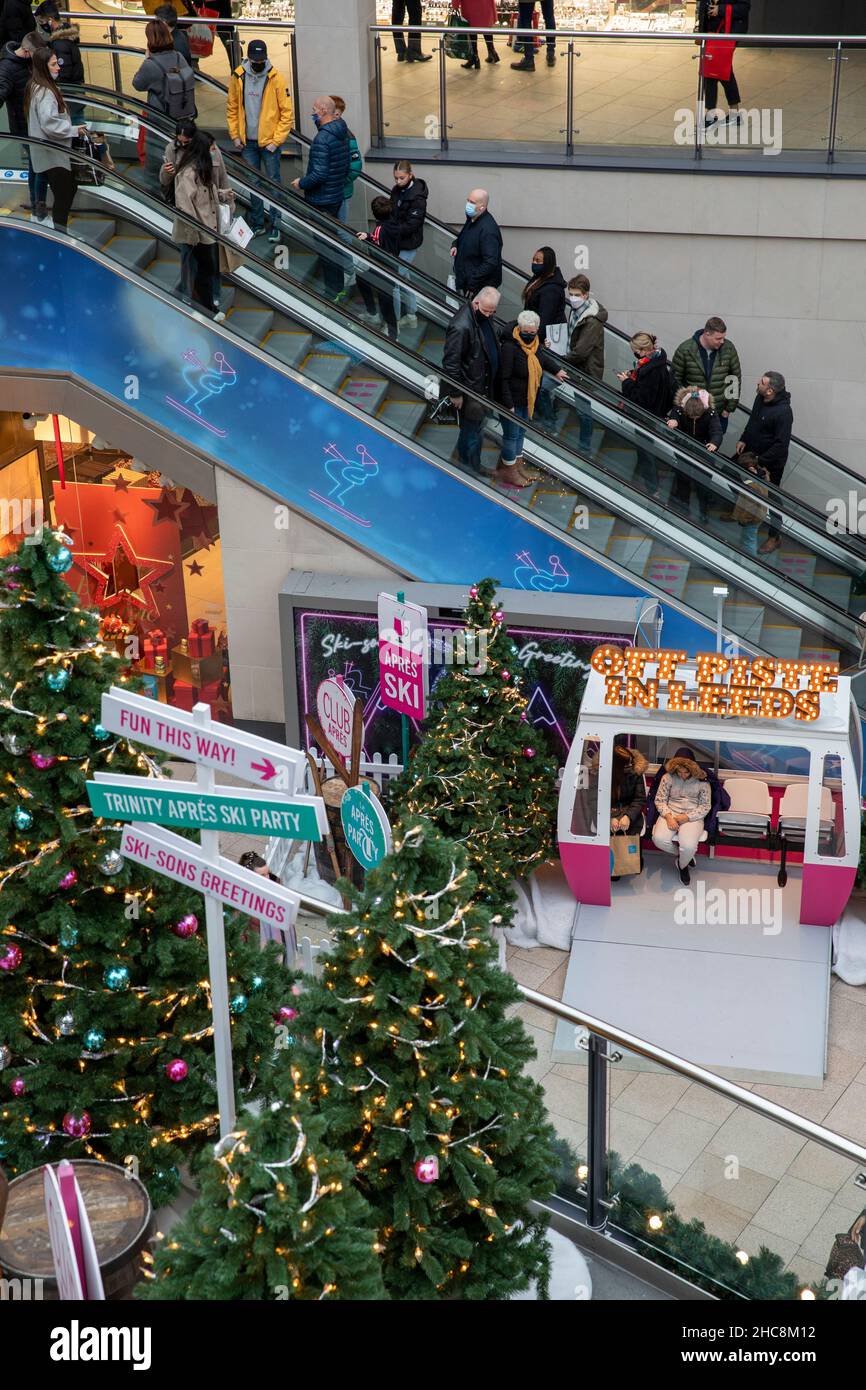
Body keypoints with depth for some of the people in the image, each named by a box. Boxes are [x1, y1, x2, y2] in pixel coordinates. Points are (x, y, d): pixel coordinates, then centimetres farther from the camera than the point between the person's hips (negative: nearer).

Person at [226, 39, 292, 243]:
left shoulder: (276, 79, -10)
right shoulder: (237, 77, -2)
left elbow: (287, 113, -8)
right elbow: (232, 109, 8)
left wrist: (276, 141, -12)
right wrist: (235, 136, 3)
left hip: (269, 142, -3)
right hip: (247, 142, 3)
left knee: (273, 182, 1)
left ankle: (275, 225, 9)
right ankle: (257, 222, 22)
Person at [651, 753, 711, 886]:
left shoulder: (702, 782, -4)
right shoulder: (668, 777, -1)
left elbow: (705, 807, -1)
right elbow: (660, 800, 2)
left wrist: (686, 817, -15)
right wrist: (668, 816, -16)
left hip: (692, 816, -2)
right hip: (670, 813, 2)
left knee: (688, 846, -30)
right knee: (659, 839, -28)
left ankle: (683, 866, 9)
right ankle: (681, 853, 7)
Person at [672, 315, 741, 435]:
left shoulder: (728, 348, -7)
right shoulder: (685, 350, -14)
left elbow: (736, 378, 3)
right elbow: (675, 379, -4)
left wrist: (730, 407, 3)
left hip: (720, 414, 2)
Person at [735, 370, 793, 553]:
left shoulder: (783, 412, -33)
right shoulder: (760, 398, -8)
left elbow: (781, 444, -29)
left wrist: (760, 461, -25)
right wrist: (744, 440, 5)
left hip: (771, 462, -8)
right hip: (753, 453, 8)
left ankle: (775, 537, 20)